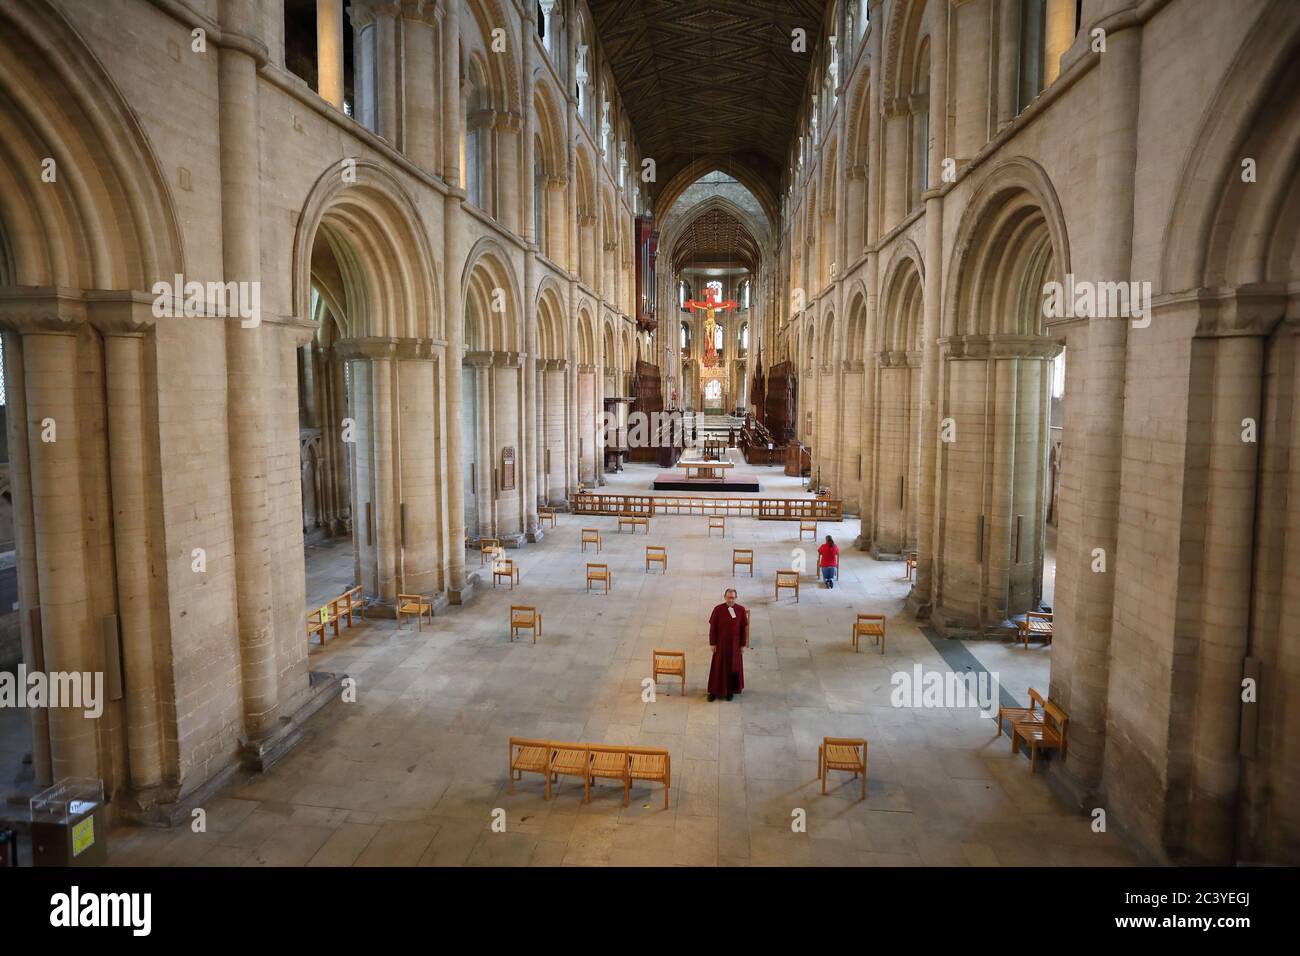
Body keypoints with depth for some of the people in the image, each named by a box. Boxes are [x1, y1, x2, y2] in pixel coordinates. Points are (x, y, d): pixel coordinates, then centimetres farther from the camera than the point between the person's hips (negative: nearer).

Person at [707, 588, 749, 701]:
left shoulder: (741, 610, -8)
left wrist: (743, 644, 0)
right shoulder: (718, 609, -12)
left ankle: (731, 690, 29)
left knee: (733, 666, 12)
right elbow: (712, 627, -6)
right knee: (718, 667, 8)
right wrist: (713, 643, -6)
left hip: (735, 644, 1)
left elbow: (744, 628, -1)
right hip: (721, 643, -1)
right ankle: (714, 691, 21)